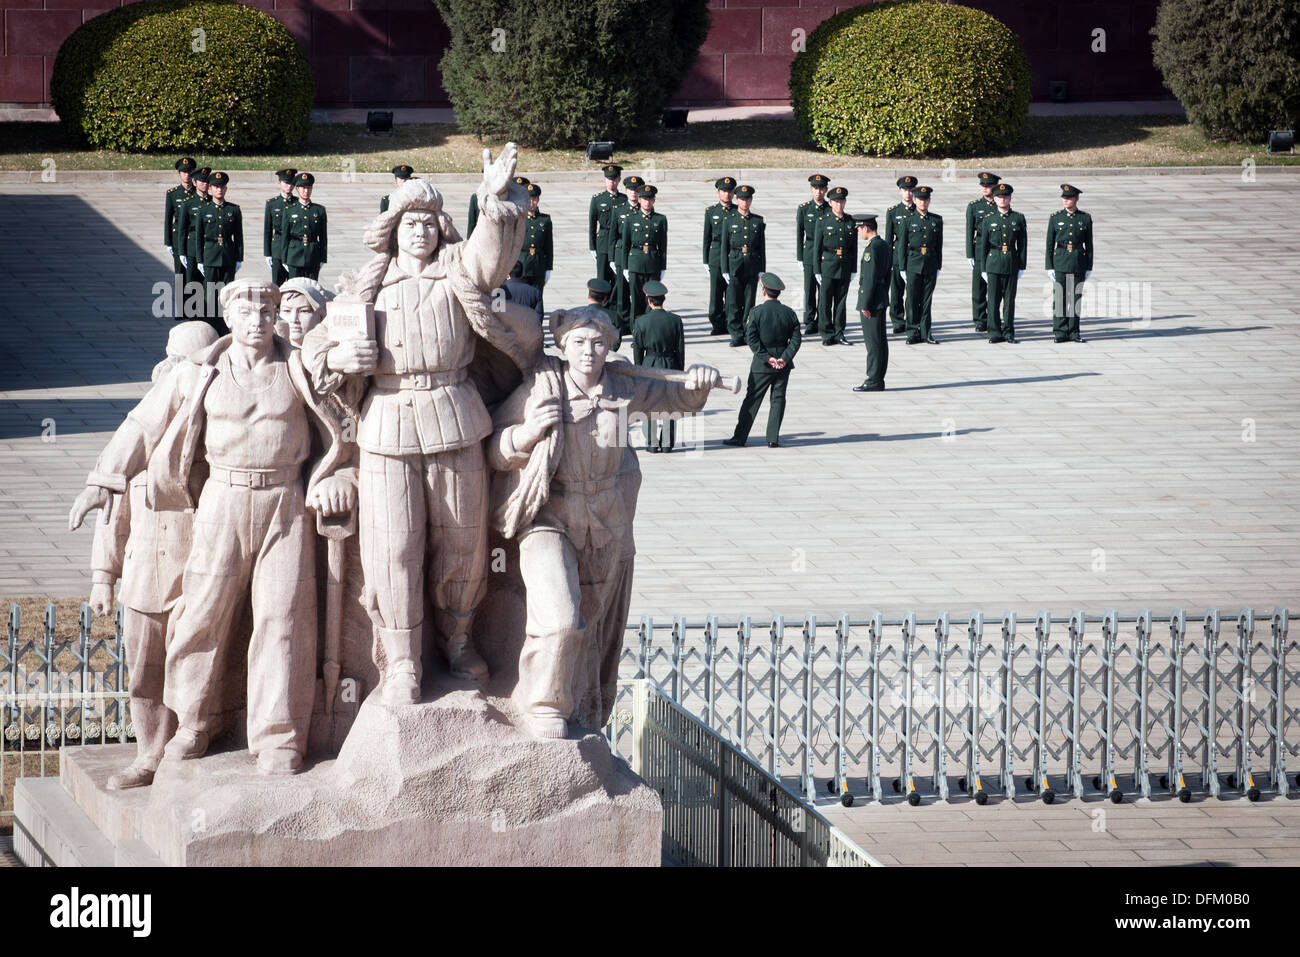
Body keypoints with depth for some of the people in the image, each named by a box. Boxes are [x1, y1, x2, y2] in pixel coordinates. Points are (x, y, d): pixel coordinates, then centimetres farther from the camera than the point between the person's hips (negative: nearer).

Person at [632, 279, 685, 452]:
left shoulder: (641, 322, -9)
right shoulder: (675, 320, -5)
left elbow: (637, 350, -4)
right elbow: (681, 349, 0)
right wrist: (680, 372, 9)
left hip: (649, 366, -1)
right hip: (671, 366, 1)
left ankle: (652, 443, 7)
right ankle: (667, 443, 11)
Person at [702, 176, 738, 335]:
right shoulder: (711, 211, 8)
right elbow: (707, 237, 9)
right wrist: (706, 261, 6)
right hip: (716, 255, 1)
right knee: (716, 291, 1)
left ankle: (732, 325, 4)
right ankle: (718, 324, 10)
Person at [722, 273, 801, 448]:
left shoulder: (756, 312, -10)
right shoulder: (789, 313, 1)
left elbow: (752, 339, -15)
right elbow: (796, 339, -3)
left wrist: (766, 358, -13)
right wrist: (784, 358, -9)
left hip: (762, 366, -3)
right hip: (783, 366, 3)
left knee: (752, 400, 4)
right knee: (778, 400, 9)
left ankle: (740, 437, 8)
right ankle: (773, 439, 7)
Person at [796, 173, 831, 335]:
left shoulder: (831, 209, 4)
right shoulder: (804, 208, 4)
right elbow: (799, 234, 5)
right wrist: (800, 257, 1)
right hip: (810, 254, 0)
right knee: (809, 289, -1)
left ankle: (822, 322, 9)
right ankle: (810, 323, 5)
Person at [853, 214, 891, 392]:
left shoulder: (871, 248, -18)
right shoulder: (884, 245, 12)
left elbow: (870, 278, -20)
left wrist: (865, 305, -18)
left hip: (871, 300, -10)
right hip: (882, 300, 10)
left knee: (873, 342, -7)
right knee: (880, 341, 12)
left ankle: (874, 381, -5)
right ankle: (878, 379, 16)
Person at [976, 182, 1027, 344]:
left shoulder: (1018, 219, 6)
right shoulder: (988, 220, 6)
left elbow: (1022, 244, 7)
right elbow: (982, 245, 7)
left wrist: (1021, 266, 2)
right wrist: (983, 268, 2)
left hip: (1011, 264, 0)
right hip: (993, 263, 0)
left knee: (1009, 299, 2)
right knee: (993, 300, -2)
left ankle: (1008, 332, 10)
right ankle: (995, 332, 4)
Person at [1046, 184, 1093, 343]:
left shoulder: (1085, 218, 4)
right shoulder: (1055, 218, 3)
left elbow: (1089, 245, 8)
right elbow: (1049, 244, 4)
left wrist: (1089, 267, 4)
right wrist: (1049, 267, -2)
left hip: (1078, 262, 1)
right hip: (1060, 262, -1)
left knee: (1076, 297, 3)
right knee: (1060, 297, -3)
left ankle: (1074, 332, 9)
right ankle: (1060, 332, 1)